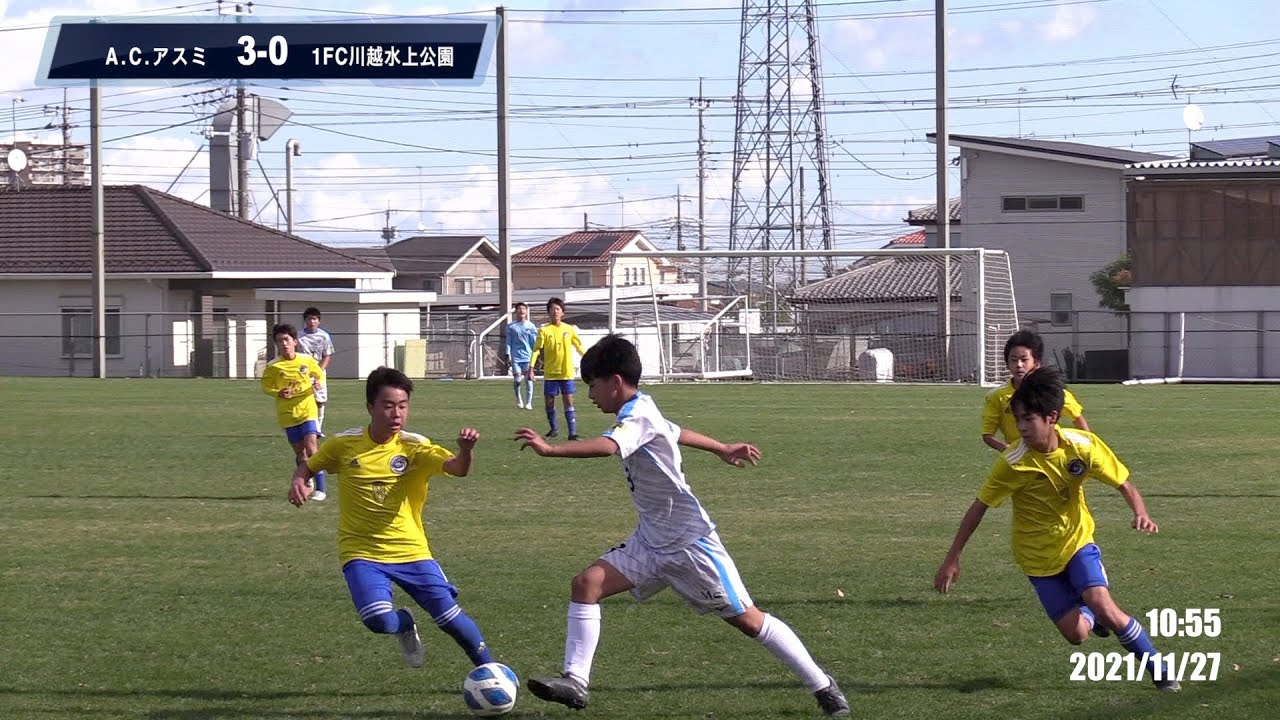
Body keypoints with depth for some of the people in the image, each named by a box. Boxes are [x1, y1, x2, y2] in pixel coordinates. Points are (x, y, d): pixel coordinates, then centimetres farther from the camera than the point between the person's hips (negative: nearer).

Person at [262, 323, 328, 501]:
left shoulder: (307, 361, -3)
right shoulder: (272, 367, -5)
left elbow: (319, 375, 13)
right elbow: (265, 387, 3)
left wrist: (317, 383, -10)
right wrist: (279, 393, -17)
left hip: (307, 409, -1)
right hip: (287, 413, 1)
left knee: (311, 447, -14)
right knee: (299, 451, 8)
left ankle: (320, 489, -13)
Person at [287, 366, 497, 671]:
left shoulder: (414, 447, -7)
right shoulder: (344, 444, -3)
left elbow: (457, 469, -22)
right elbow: (309, 466, 15)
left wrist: (465, 451, -45)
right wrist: (298, 482, -8)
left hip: (411, 551, 1)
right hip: (362, 553, 0)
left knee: (449, 616, -7)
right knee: (378, 619, -25)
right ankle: (405, 626, 13)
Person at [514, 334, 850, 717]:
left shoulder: (638, 417, -21)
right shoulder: (641, 412, 8)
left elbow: (608, 446, -42)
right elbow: (677, 432, 27)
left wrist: (550, 450, -52)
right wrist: (722, 449, 44)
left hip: (690, 542, -9)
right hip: (652, 542, 9)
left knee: (746, 618, -2)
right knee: (587, 583, -7)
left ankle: (824, 687, 10)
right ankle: (575, 682, -10)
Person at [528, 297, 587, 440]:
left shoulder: (569, 329, 3)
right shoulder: (544, 330, -3)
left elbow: (579, 347, 13)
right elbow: (536, 350, -5)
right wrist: (531, 368, -12)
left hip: (567, 372, 0)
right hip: (550, 373, 0)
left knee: (569, 401, -5)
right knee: (549, 401, 6)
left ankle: (572, 432, -6)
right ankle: (554, 429, 25)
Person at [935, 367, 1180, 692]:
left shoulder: (1082, 445, -18)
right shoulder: (1013, 463, -23)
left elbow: (1125, 485, -10)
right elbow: (979, 507, -13)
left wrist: (1141, 514, -31)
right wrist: (952, 558, -12)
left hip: (1077, 541, 0)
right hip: (1038, 555, 0)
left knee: (1102, 605, -23)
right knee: (1077, 632, -9)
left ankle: (1159, 670, -4)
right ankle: (1093, 613, 29)